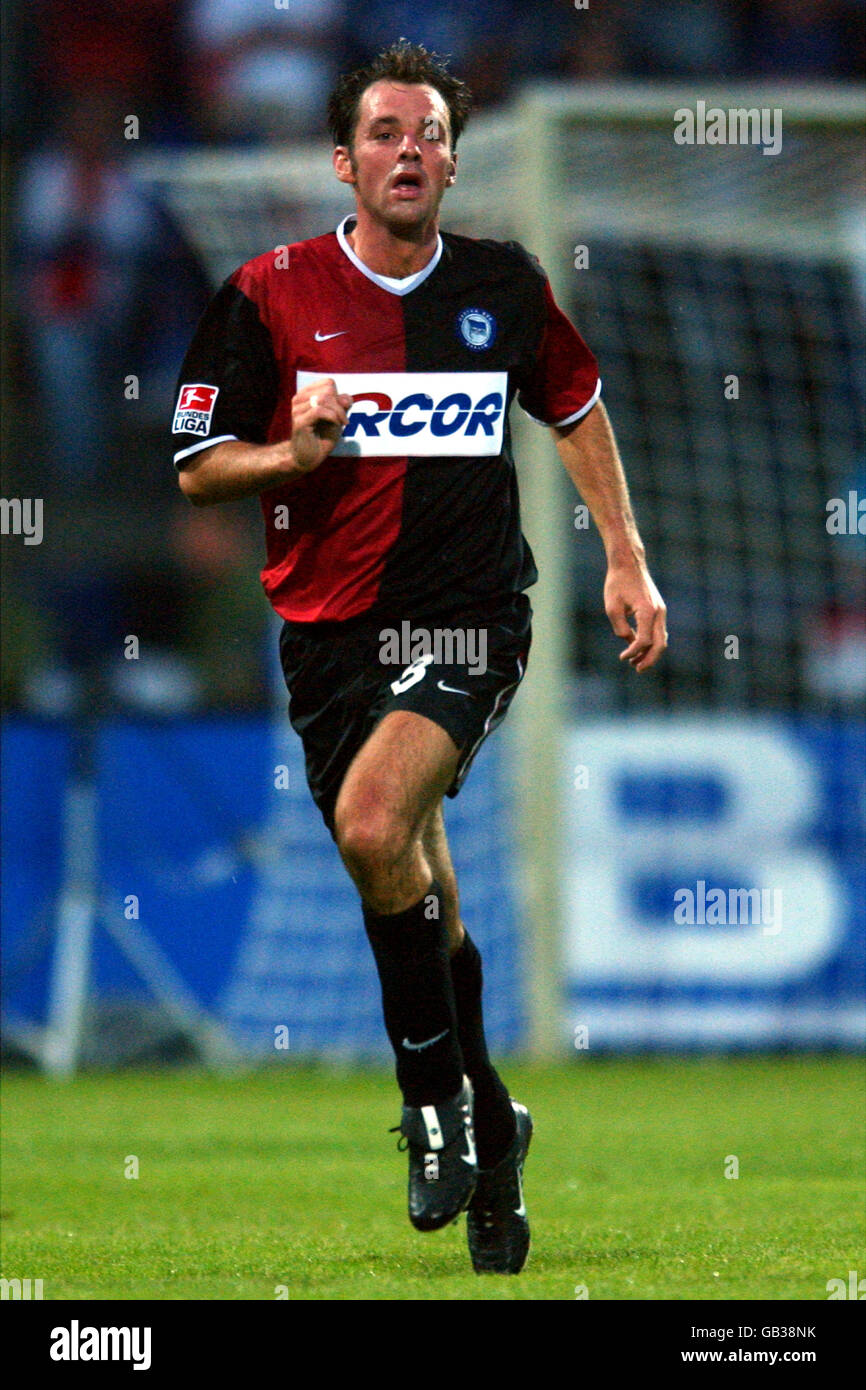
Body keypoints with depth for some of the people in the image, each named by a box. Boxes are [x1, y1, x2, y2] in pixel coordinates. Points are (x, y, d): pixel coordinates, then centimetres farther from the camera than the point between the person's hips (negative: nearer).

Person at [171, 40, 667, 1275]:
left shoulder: (503, 285, 3)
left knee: (374, 824, -26)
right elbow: (197, 467, 1)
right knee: (414, 900, 8)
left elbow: (576, 407, 19)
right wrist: (294, 454, -19)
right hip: (330, 628, 2)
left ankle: (439, 1104, -12)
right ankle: (489, 1133, 27)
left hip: (470, 616, -2)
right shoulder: (272, 296, -2)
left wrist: (626, 559, 14)